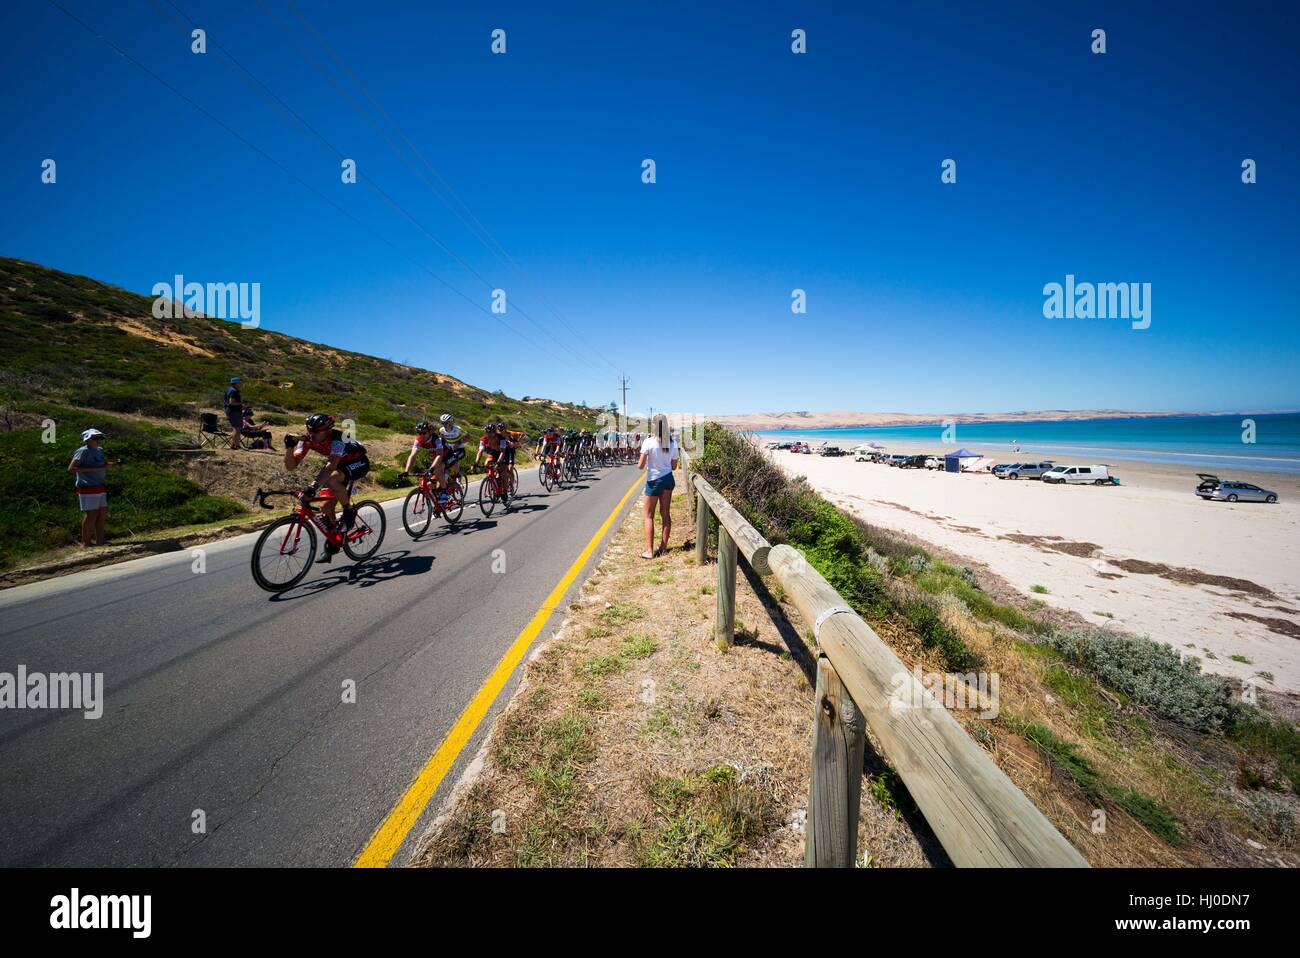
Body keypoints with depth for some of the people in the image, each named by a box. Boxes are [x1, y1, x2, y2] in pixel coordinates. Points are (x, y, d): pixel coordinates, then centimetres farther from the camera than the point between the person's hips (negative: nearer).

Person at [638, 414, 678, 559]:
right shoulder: (673, 442, -1)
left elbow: (640, 466, -15)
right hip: (668, 479, 4)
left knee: (649, 516, 5)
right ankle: (663, 546, 20)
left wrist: (639, 463, 7)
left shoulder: (648, 442, -16)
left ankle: (649, 551, 4)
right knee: (665, 514, 12)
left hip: (654, 481, -4)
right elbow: (674, 466, 5)